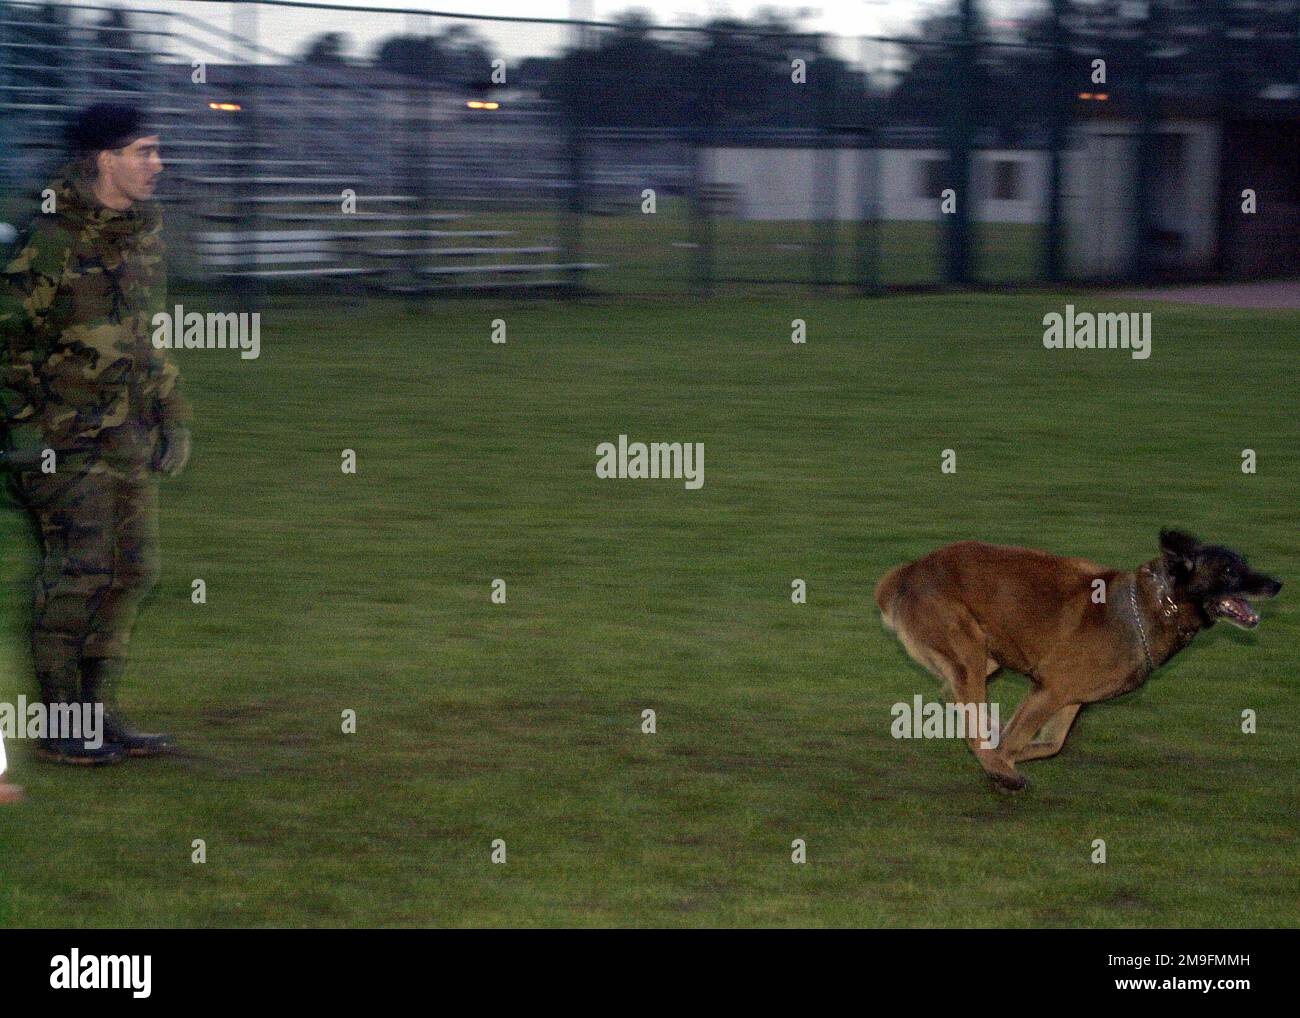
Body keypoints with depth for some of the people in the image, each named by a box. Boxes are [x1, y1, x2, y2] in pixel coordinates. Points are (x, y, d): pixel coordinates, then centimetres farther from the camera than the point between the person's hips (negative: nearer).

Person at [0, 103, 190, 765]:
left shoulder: (144, 230, 10)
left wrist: (170, 412, 18)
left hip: (128, 431, 8)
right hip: (66, 436, -8)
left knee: (133, 571, 8)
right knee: (78, 572, -7)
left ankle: (100, 714, 18)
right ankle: (59, 728, 2)